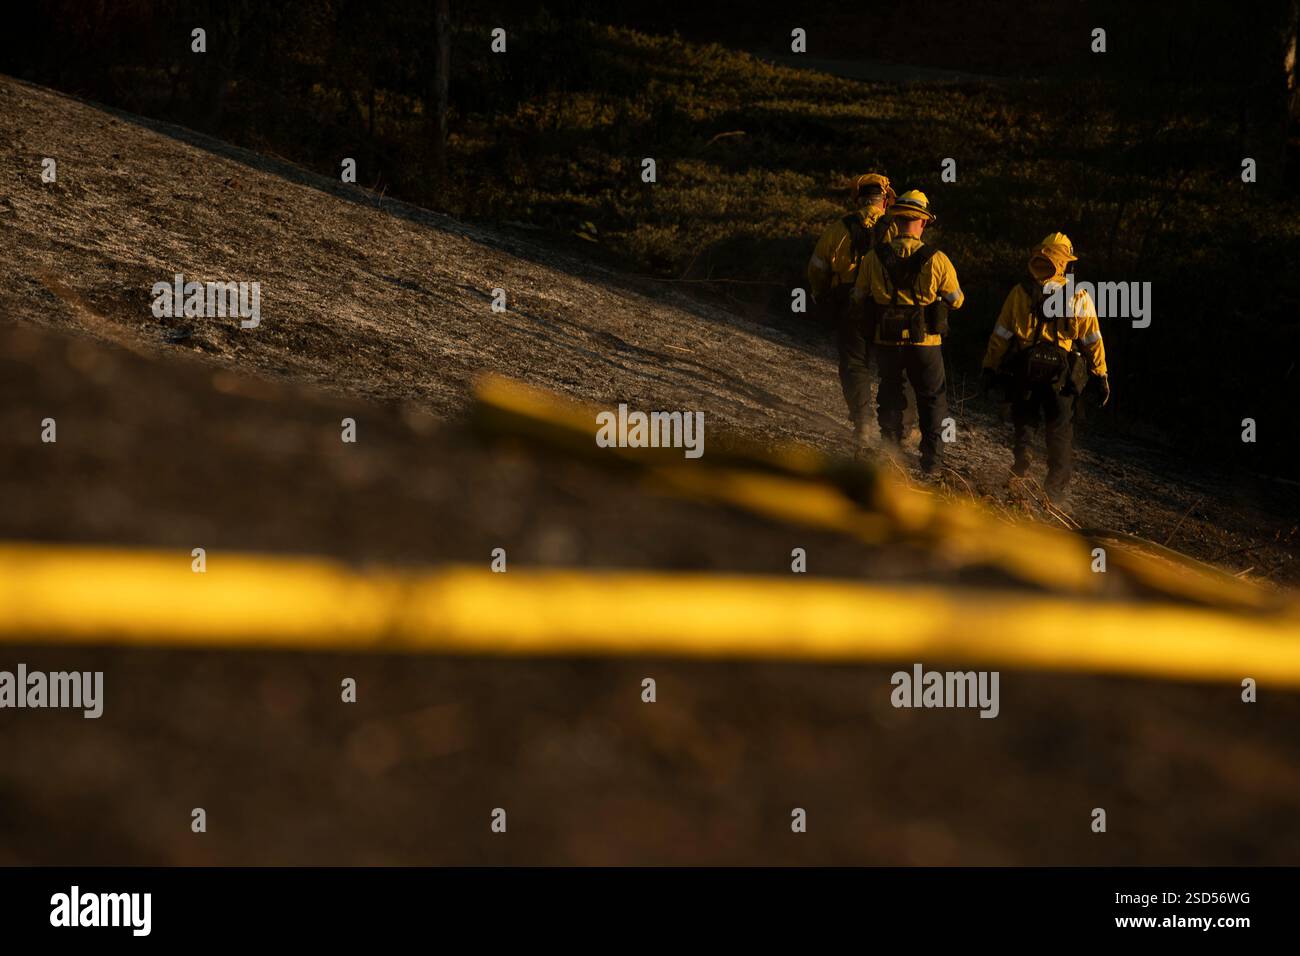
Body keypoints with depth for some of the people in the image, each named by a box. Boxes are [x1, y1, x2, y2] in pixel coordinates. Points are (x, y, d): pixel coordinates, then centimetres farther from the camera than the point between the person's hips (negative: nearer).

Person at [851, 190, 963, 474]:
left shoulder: (873, 258, -8)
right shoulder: (937, 260, -12)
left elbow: (859, 298, 4)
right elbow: (956, 300, 0)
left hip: (886, 342, 1)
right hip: (925, 343, -1)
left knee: (890, 397, 18)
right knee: (932, 398, 15)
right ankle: (932, 459, 13)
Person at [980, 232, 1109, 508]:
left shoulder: (1019, 293, -2)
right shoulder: (1079, 298, -3)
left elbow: (1000, 335, 0)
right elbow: (1093, 341, 1)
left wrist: (989, 369, 8)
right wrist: (1101, 376, 8)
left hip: (1024, 371, 0)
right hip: (1062, 375, 0)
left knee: (1024, 419, 21)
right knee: (1060, 433, 9)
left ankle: (1022, 453, -3)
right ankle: (1057, 491, 7)